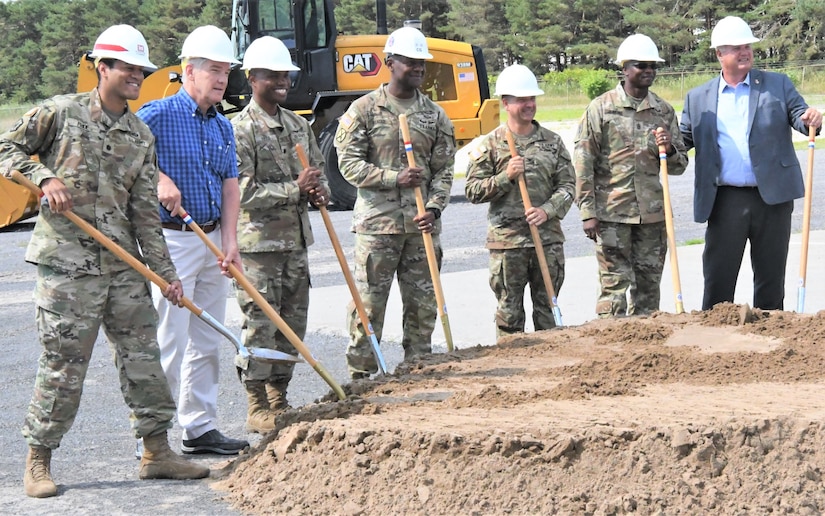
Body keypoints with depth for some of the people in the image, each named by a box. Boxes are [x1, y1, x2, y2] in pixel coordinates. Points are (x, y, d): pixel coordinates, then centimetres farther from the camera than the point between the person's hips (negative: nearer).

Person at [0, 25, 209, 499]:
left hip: (124, 264, 5)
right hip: (67, 262, -5)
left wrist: (164, 271, 6)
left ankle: (157, 451, 18)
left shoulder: (142, 136, 11)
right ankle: (38, 463, 11)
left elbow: (145, 211, 11)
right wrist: (45, 177, -13)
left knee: (142, 356, 8)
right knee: (63, 365, -2)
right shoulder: (62, 112, -2)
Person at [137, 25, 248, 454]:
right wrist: (159, 180, -22)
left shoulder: (223, 126, 12)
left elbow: (229, 185, 10)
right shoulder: (159, 115, -9)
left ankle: (200, 428, 20)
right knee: (169, 342, -7)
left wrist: (230, 240, -1)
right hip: (171, 240, -7)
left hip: (212, 240, 7)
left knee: (206, 342, 12)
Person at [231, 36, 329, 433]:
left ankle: (278, 398, 21)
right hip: (258, 242, -7)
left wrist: (318, 192, -3)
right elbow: (243, 192, -17)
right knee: (260, 324, -3)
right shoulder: (240, 129, -10)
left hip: (296, 240, 7)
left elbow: (317, 172, 21)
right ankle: (258, 407, 5)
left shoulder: (298, 125, 13)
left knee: (293, 322, 10)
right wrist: (294, 189, -22)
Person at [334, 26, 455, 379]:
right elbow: (349, 163, -5)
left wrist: (434, 208, -7)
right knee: (369, 303, -3)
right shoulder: (364, 109, 0)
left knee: (423, 304, 8)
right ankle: (360, 375, 5)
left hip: (422, 224, 4)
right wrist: (394, 178, -16)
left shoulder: (435, 115, 11)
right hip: (377, 221, -4)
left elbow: (444, 169, 10)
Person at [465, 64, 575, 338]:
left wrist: (547, 210, -11)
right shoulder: (491, 144, 1)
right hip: (506, 238, -2)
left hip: (548, 237, 2)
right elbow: (472, 191, -1)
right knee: (510, 311, 3)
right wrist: (506, 177, -14)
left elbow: (567, 184, 6)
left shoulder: (552, 141, 9)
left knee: (548, 308, 8)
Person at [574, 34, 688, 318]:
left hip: (652, 214, 4)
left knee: (648, 285, 8)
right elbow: (583, 163, -4)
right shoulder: (601, 108, -1)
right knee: (615, 284, -5)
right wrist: (588, 212, -9)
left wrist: (670, 149, -10)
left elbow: (680, 165, 14)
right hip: (611, 212, -4)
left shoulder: (664, 111, 10)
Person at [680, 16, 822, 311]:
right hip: (726, 201, 0)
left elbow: (799, 115, 3)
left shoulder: (778, 84, 8)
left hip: (772, 197, 0)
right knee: (717, 277, 2)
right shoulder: (698, 98, 9)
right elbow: (685, 138, 10)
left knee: (771, 276, 7)